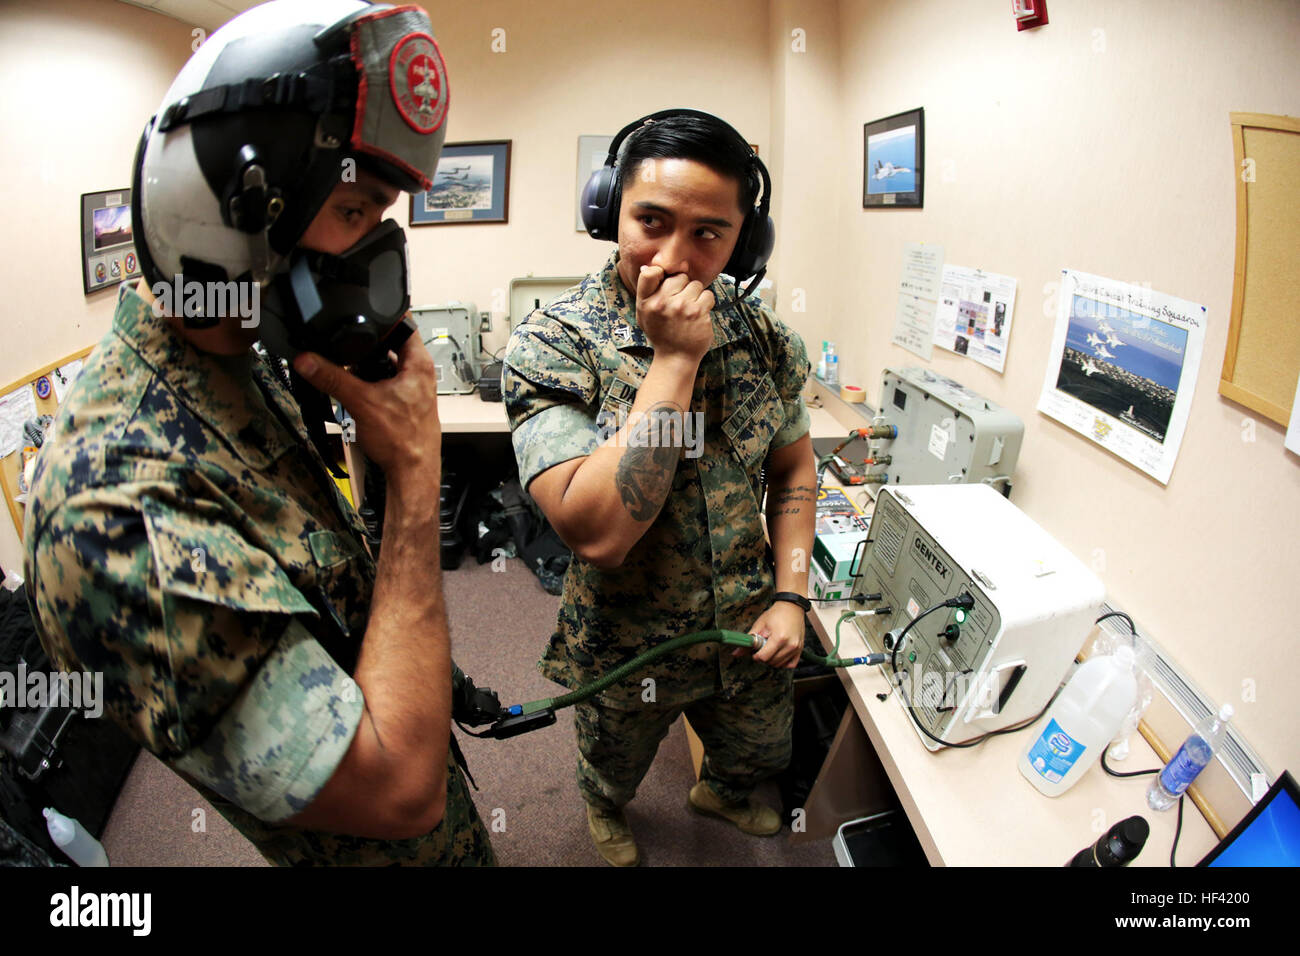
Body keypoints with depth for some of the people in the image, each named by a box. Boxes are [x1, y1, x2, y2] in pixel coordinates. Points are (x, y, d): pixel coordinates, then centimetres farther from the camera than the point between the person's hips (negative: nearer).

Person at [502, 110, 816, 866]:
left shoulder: (764, 341, -10)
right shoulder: (550, 346, -25)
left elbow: (794, 471, 3)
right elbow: (598, 532, -36)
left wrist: (791, 596, -7)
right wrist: (674, 358, -36)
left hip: (746, 633, 4)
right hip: (627, 647, -3)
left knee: (760, 754, 30)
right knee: (613, 774, 28)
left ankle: (721, 794, 66)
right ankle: (606, 813, 65)